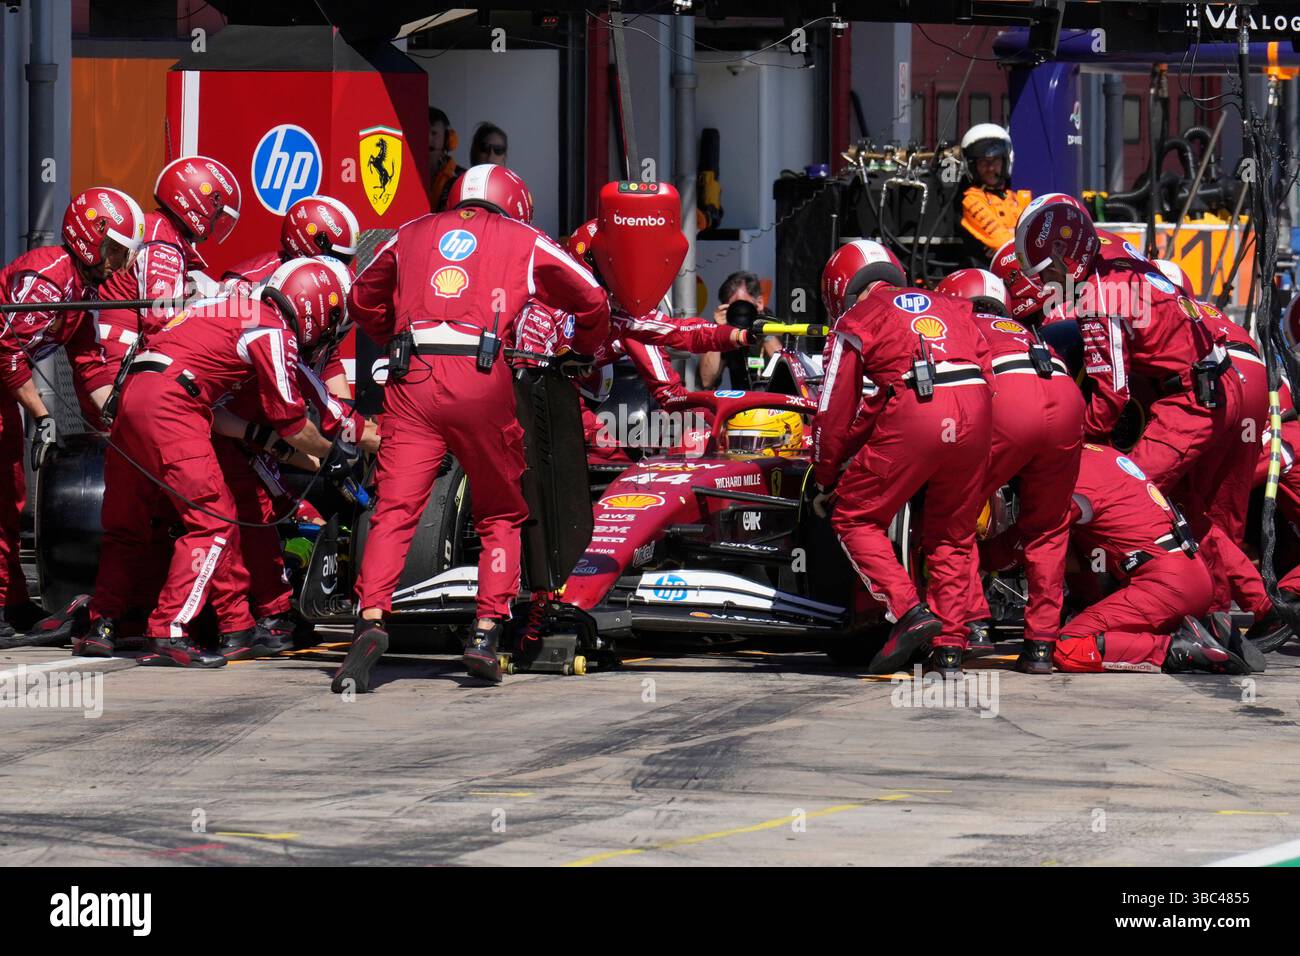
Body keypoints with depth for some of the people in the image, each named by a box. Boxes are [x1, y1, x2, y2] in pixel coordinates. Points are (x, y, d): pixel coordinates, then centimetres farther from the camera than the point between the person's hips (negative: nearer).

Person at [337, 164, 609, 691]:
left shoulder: (413, 233, 25)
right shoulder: (524, 240, 20)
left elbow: (362, 298, 36)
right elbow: (592, 301, 26)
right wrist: (580, 355, 44)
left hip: (413, 378, 1)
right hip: (482, 383, -1)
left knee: (394, 510, -5)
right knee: (501, 514, 14)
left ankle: (371, 621, -25)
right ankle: (487, 630, 4)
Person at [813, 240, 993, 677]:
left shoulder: (856, 320, 18)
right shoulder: (951, 306, 30)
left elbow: (835, 413, 16)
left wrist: (826, 482, 27)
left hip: (912, 416, -5)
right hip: (976, 415, 5)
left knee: (855, 518, 10)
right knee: (953, 534, 19)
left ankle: (908, 611, -7)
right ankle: (950, 646, 11)